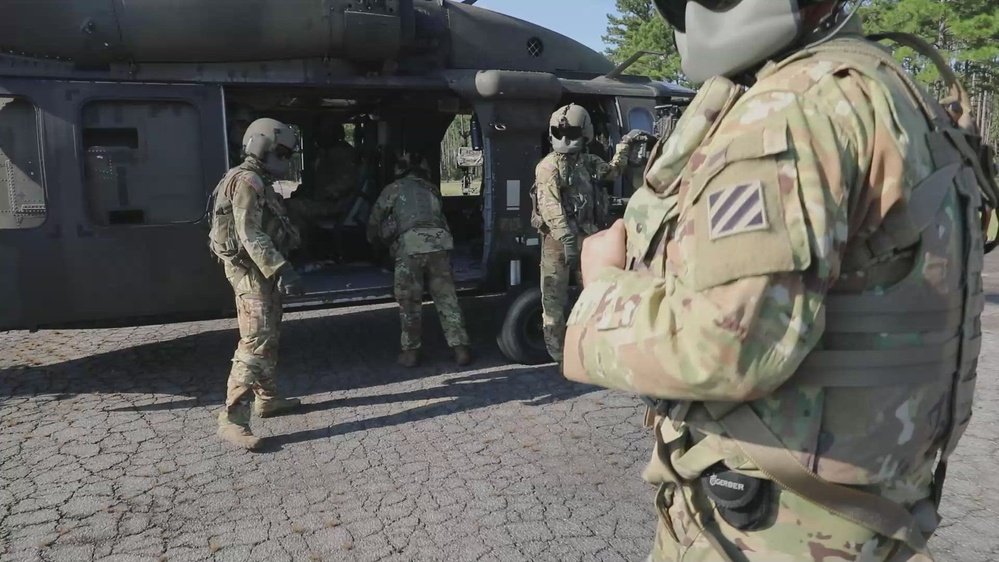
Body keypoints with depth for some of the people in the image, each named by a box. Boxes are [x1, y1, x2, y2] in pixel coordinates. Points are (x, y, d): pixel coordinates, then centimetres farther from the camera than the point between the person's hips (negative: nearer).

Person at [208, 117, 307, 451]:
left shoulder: (259, 182, 17)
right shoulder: (247, 181, -15)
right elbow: (249, 235, -25)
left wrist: (279, 269, 24)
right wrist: (281, 270, -32)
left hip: (262, 271, 11)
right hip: (251, 271, -11)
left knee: (269, 338, 19)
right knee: (255, 344, -15)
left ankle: (267, 398, 33)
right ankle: (232, 420, -14)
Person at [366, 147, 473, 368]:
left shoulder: (394, 189, 20)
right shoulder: (432, 189, 29)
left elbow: (375, 219, 26)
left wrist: (375, 241, 45)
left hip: (411, 244, -3)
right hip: (439, 242, 3)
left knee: (410, 302, 10)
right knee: (447, 299, 9)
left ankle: (411, 352, 16)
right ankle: (461, 348, 7)